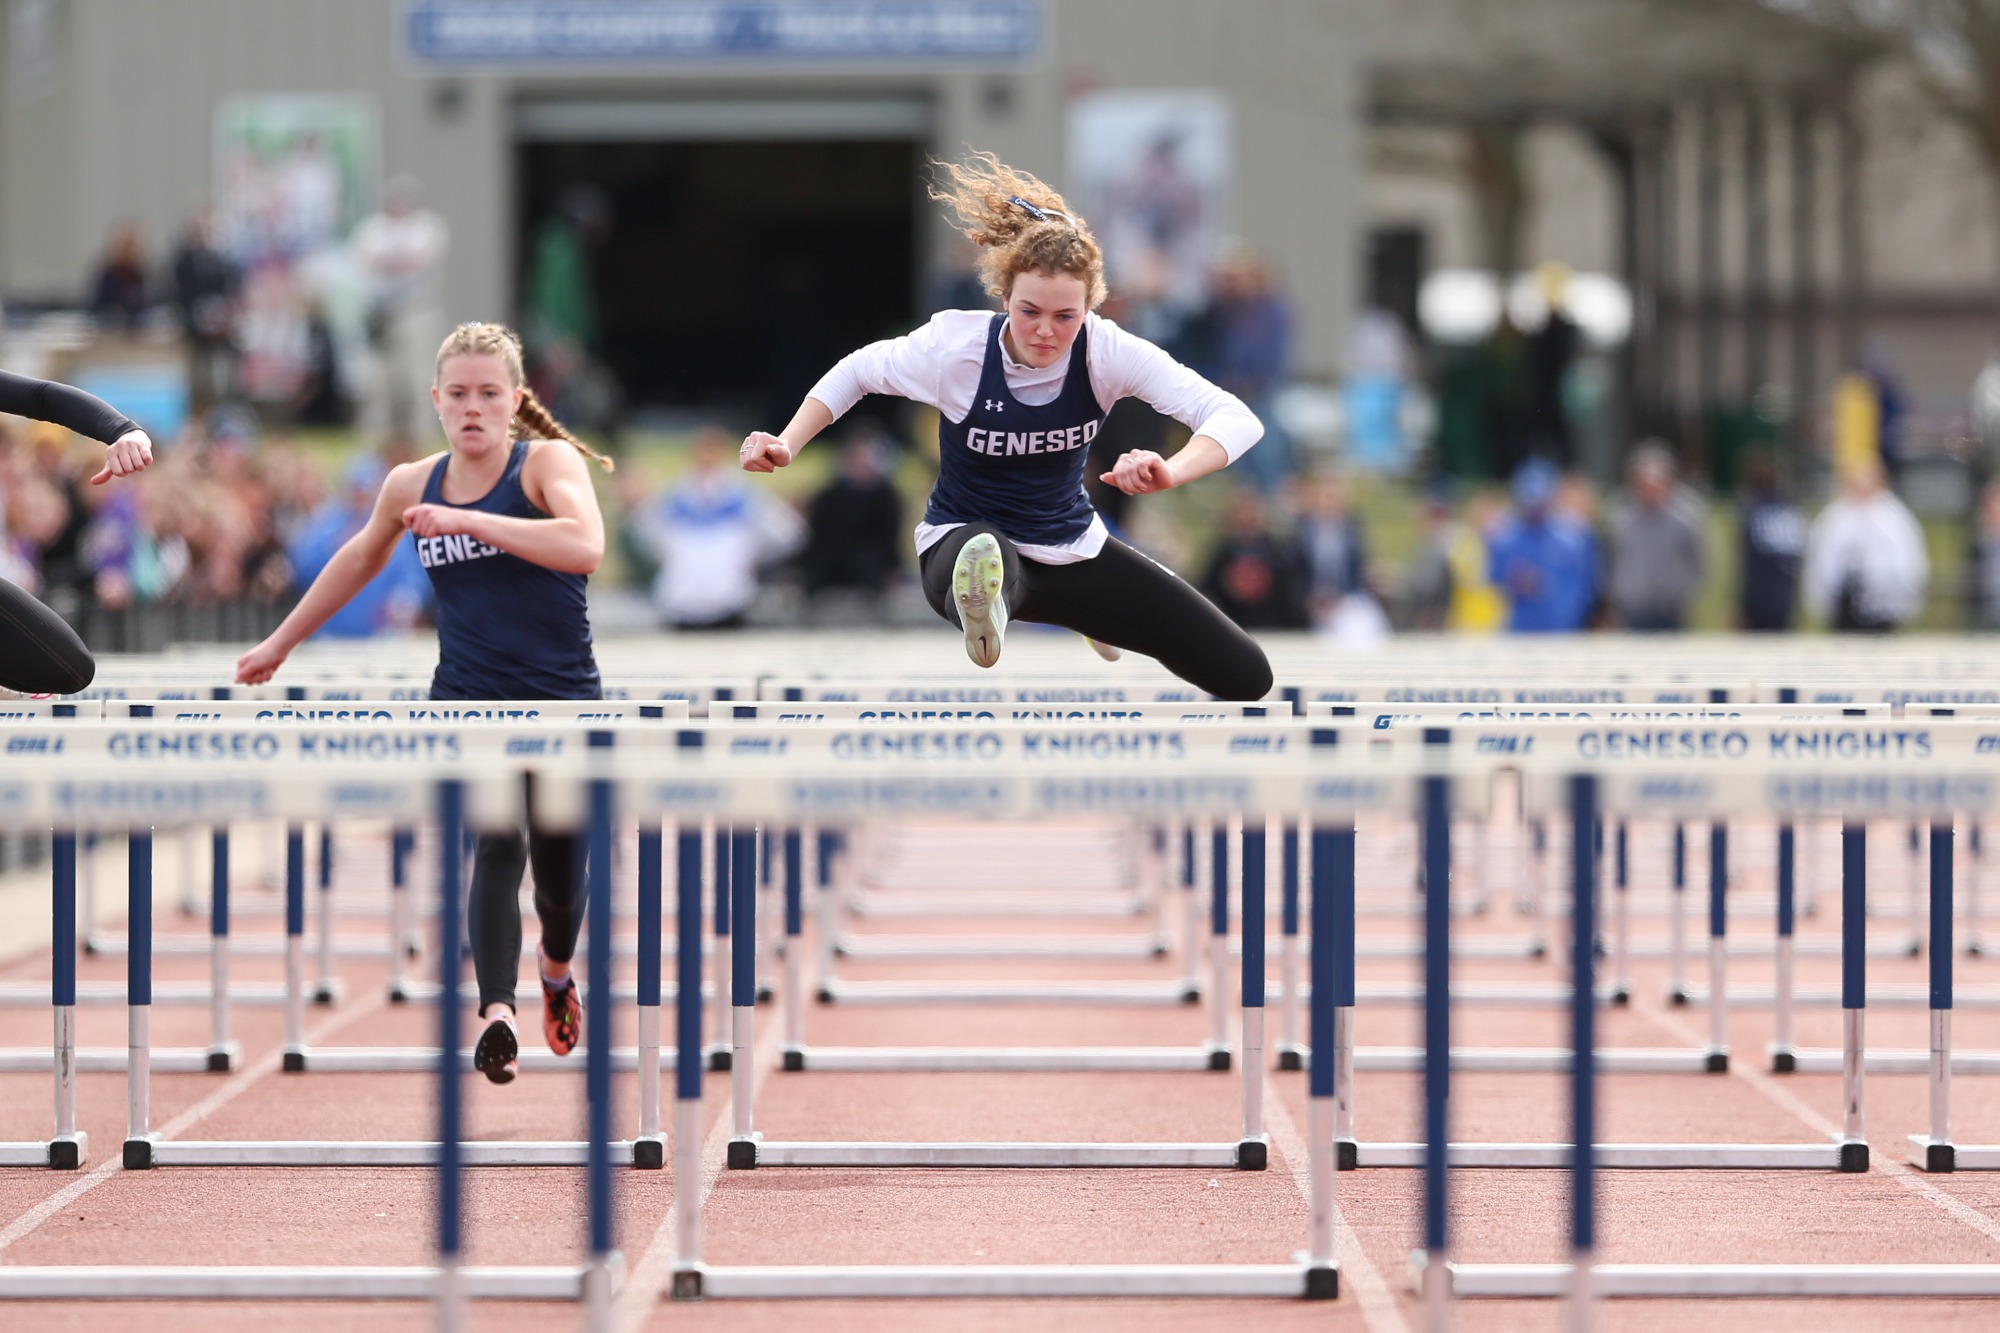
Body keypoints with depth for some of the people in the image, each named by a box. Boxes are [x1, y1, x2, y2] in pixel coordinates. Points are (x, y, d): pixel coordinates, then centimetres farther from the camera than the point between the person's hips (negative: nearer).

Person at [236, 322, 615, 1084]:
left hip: (562, 701, -1)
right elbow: (360, 560, 23)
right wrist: (282, 642, 31)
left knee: (559, 871, 13)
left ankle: (557, 972, 46)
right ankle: (497, 1014, -36)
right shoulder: (412, 486, 3)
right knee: (496, 845, -23)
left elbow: (586, 547, -30)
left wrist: (465, 520, -31)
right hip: (464, 700, 1)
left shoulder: (549, 461, -9)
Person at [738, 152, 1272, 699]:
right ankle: (982, 612, -81)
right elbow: (857, 372, 0)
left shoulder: (1106, 350, -21)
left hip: (1073, 546, 4)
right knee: (983, 552, -44)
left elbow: (1234, 418, -30)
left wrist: (1171, 471, -51)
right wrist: (786, 444, -13)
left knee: (1247, 676, 6)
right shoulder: (954, 346, -21)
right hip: (967, 544, -4)